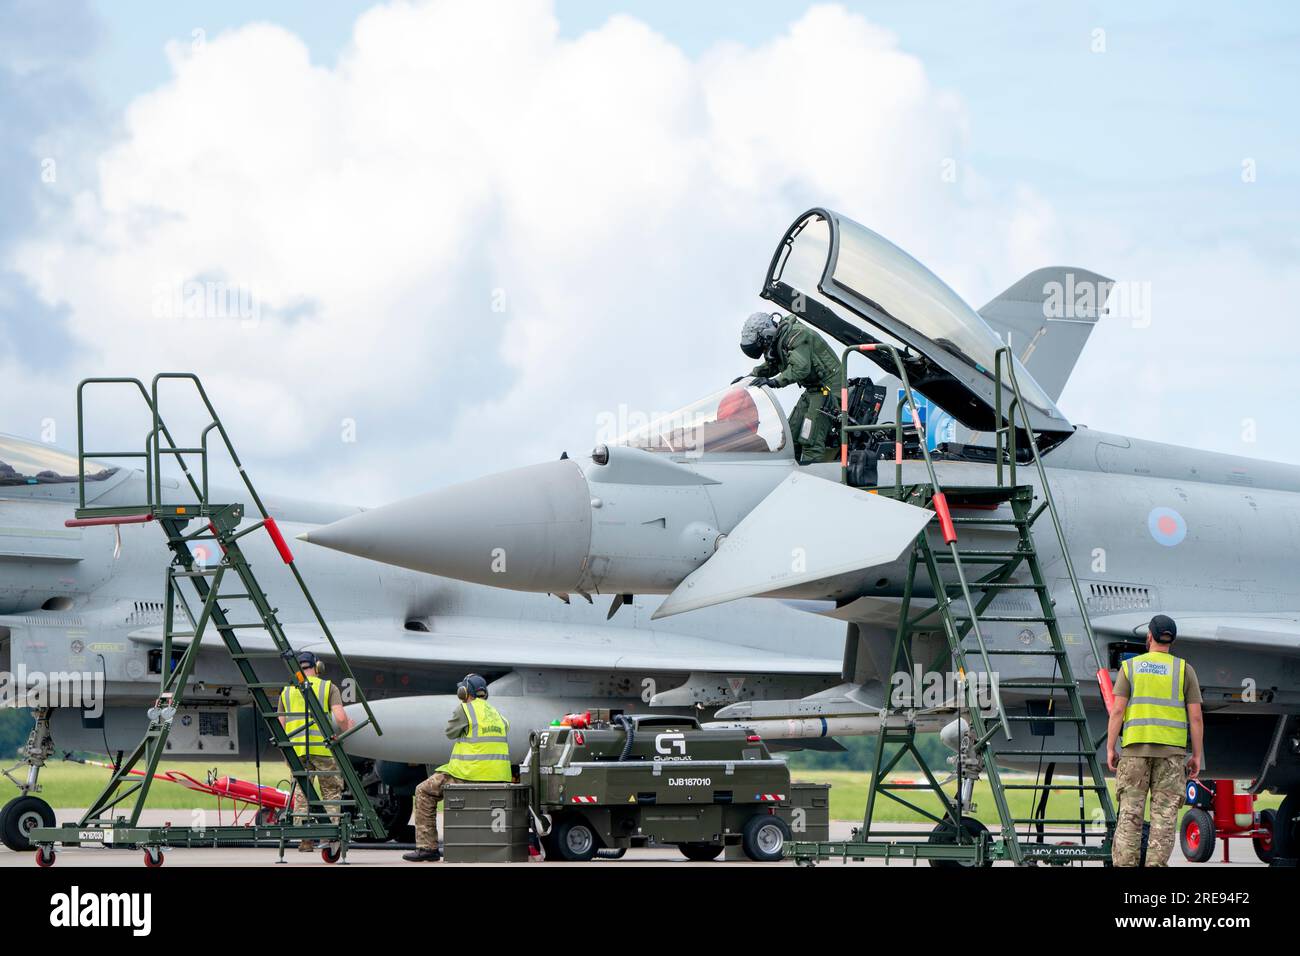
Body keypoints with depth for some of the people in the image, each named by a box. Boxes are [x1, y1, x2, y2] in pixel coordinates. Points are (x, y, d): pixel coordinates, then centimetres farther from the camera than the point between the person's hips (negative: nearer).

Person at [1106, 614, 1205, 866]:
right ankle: (1156, 865, -8)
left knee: (1130, 812, 1)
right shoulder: (1184, 670, 4)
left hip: (1135, 749, 0)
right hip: (1171, 751, 0)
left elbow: (1117, 710, -4)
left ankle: (1125, 864, -7)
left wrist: (1110, 749, 0)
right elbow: (1196, 716, 0)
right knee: (1165, 814, 0)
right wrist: (1197, 756, 5)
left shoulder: (1130, 667, 4)